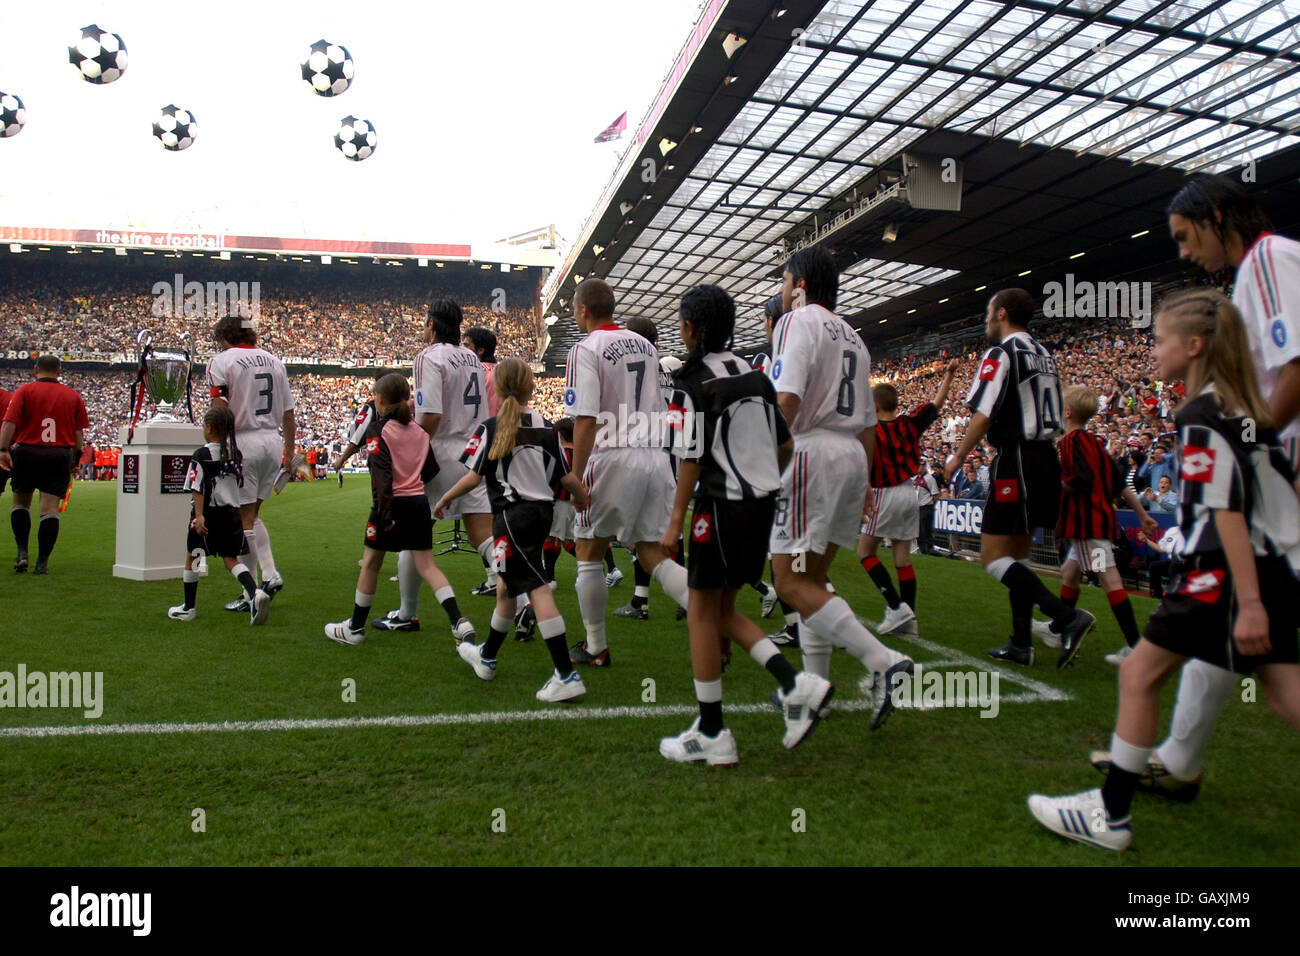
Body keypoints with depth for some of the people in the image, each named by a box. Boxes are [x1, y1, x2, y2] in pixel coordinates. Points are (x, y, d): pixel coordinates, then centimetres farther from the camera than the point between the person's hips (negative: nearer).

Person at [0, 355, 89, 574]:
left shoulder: (24, 391, 3)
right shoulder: (73, 396, 10)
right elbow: (79, 433, 9)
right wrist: (75, 458, 14)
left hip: (26, 453, -1)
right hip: (60, 456, 1)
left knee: (20, 502, 17)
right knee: (50, 509, -1)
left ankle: (22, 552, 8)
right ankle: (42, 562, -3)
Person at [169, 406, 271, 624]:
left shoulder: (201, 456, -11)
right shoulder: (235, 453, 4)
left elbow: (197, 489, -14)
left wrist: (199, 515, -15)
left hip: (207, 513, -4)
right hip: (231, 512, 4)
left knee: (192, 558, 13)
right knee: (232, 559, 6)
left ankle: (188, 608, 22)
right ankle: (255, 592, -19)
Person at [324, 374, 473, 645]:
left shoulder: (378, 429, -7)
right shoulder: (419, 431, 9)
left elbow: (382, 473, -17)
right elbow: (432, 469, 11)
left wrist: (384, 511, -21)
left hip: (392, 503, -5)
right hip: (419, 502, 5)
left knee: (371, 562, 10)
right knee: (426, 565, 4)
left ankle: (355, 628, 21)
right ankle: (459, 621, -9)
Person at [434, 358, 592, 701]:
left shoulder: (490, 429, -7)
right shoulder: (547, 428, 5)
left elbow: (473, 477, -9)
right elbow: (568, 479, 4)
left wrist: (444, 499, 7)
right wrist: (582, 499, 23)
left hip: (513, 515, -6)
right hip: (542, 512, 6)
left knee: (537, 588, -11)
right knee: (506, 586, 21)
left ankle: (567, 675, -16)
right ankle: (486, 657, 40)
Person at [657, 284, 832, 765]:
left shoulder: (692, 382, -11)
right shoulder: (755, 375, 11)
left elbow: (692, 460, -15)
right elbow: (785, 446, 14)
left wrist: (675, 521, -9)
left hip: (722, 506, -7)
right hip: (762, 505, 8)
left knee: (702, 613, 3)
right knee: (724, 609, 18)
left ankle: (712, 735, 8)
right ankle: (796, 684, 5)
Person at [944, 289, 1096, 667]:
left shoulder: (1001, 354, -10)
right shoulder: (1044, 356, 17)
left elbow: (984, 415, -15)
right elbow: (1051, 414, 19)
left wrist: (957, 457, -5)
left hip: (1016, 461, -9)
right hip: (1046, 459, 9)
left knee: (993, 557, -7)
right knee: (1017, 555, 15)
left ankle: (1068, 617, -18)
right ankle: (1021, 644, 17)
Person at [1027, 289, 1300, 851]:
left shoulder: (1200, 416, -12)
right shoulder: (1245, 411, 14)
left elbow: (1228, 509, -20)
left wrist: (1248, 602, -23)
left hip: (1228, 572, -9)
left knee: (1139, 674, -1)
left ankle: (1109, 815, 6)